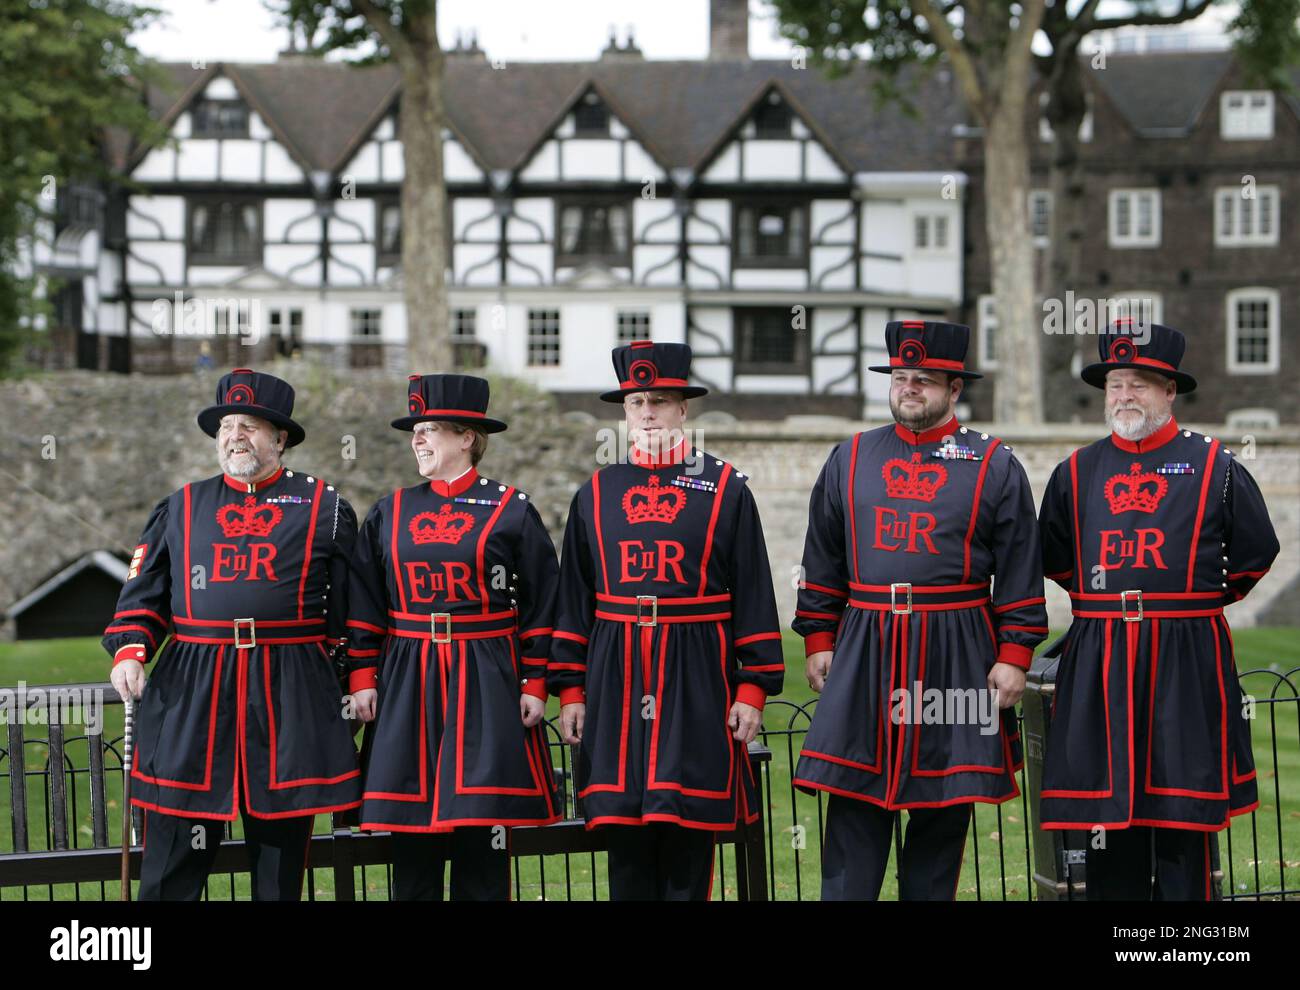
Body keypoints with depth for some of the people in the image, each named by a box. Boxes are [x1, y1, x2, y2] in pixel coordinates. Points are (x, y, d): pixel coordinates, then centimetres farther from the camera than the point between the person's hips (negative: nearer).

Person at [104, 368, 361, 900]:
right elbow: (144, 591, 11)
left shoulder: (323, 506, 7)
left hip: (291, 696, -1)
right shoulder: (182, 507, 12)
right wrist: (128, 651, -5)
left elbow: (350, 601, 9)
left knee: (281, 859, 6)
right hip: (191, 692, 1)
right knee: (172, 861, -2)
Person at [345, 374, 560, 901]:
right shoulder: (390, 512, 9)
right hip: (407, 683, 3)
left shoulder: (511, 510, 0)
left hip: (487, 686, -3)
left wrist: (534, 684, -4)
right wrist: (362, 678, 3)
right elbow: (365, 605, 11)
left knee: (482, 826, -3)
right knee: (412, 836, 3)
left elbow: (542, 605, 0)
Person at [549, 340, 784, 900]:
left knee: (689, 838, -1)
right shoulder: (596, 495, 10)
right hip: (615, 683, 2)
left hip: (697, 683, -2)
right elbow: (573, 602, 11)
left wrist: (752, 689, -4)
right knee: (626, 841, 3)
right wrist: (570, 690, 6)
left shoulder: (727, 490, 3)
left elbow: (754, 599, 1)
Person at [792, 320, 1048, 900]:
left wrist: (1013, 657, -4)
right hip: (863, 656, 2)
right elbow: (822, 563, 14)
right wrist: (818, 641, 9)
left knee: (943, 817, 4)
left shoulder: (996, 466, 3)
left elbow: (1020, 571, 2)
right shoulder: (849, 459, 10)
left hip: (956, 660, -1)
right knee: (852, 814, -3)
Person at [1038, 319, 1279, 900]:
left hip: (1186, 663, -2)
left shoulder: (1215, 467, 2)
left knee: (1184, 819, -1)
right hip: (1097, 662, 3)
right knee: (1106, 807, 3)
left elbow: (1254, 554, 9)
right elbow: (1054, 559, 22)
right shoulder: (1075, 473, 9)